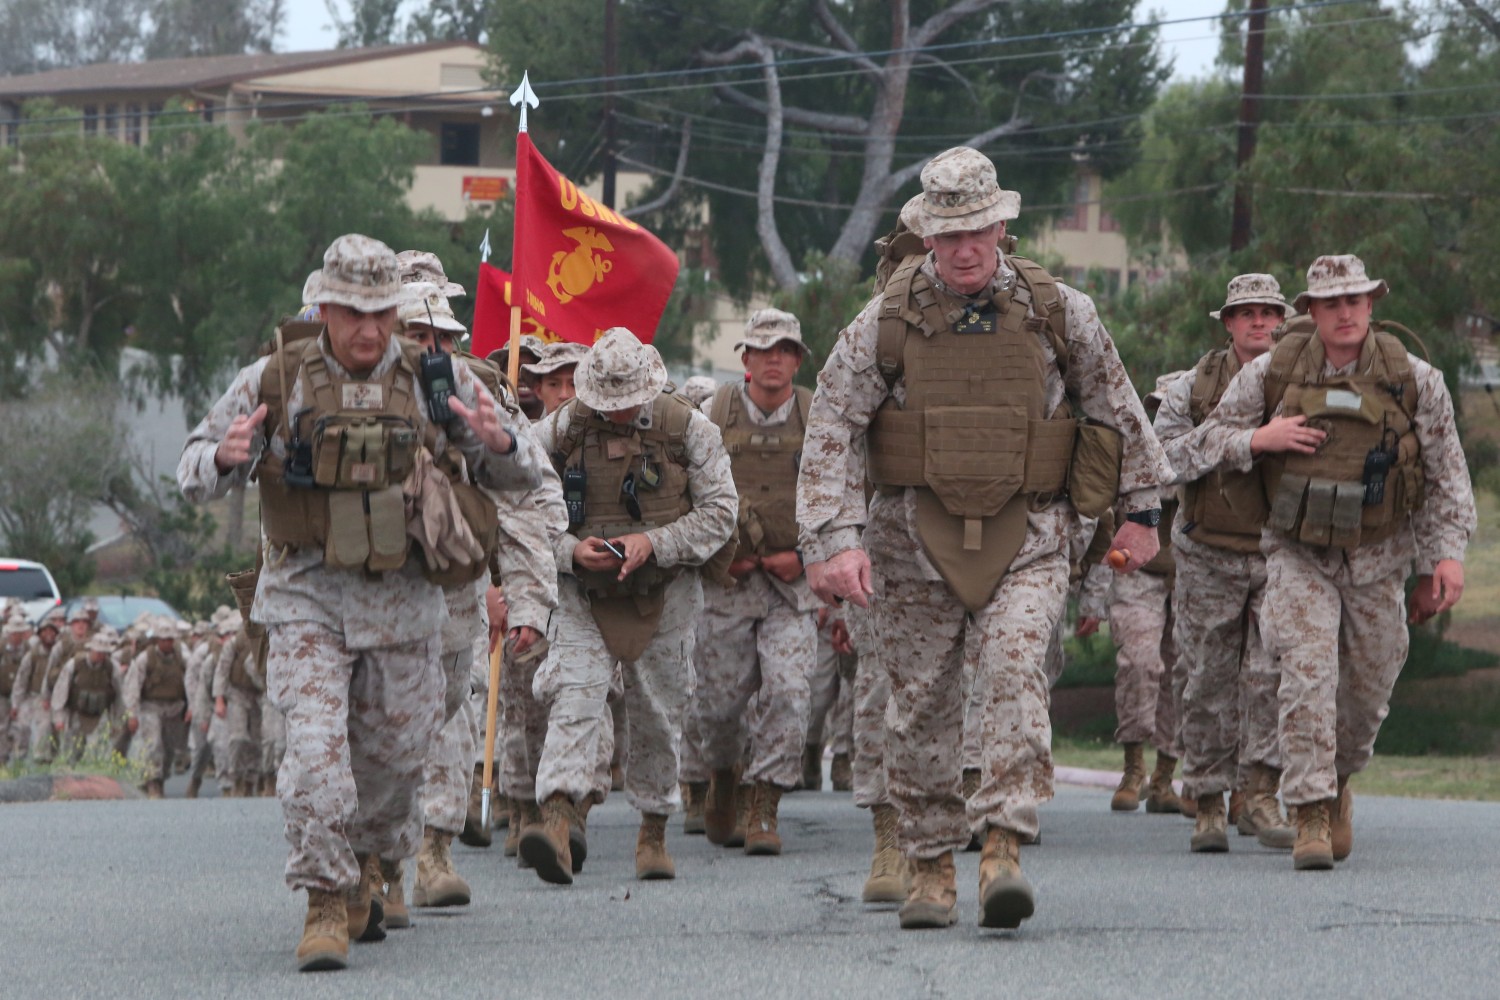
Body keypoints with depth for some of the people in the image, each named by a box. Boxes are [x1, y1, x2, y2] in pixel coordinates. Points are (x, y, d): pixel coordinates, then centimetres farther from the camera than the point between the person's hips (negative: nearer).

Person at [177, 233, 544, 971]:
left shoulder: (435, 383, 1)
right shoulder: (274, 382, -2)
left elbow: (522, 476, 5)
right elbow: (194, 474, 3)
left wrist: (499, 444, -19)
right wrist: (225, 457, -21)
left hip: (403, 602, 2)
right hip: (306, 598, -2)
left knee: (393, 755, 12)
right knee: (315, 744, -17)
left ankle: (366, 867, 39)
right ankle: (326, 904, -12)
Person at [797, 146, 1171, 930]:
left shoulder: (1058, 313, 0)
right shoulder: (887, 321, -3)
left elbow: (1118, 409, 14)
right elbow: (829, 430, -3)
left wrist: (1141, 510, 18)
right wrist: (832, 540, -12)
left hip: (1025, 538, -1)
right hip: (915, 539, 1)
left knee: (1015, 671, -21)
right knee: (922, 702, 5)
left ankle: (1003, 852, -25)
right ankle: (930, 867, 18)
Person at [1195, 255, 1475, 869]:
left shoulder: (1414, 380, -3)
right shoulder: (1272, 372, -4)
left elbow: (1447, 475, 4)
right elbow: (1213, 436, 7)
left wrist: (1447, 553, -3)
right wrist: (1258, 440, -14)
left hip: (1377, 561, 2)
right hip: (1298, 555, -1)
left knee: (1368, 690, 9)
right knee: (1307, 674, -18)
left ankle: (1338, 781, 38)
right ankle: (1311, 818, -18)